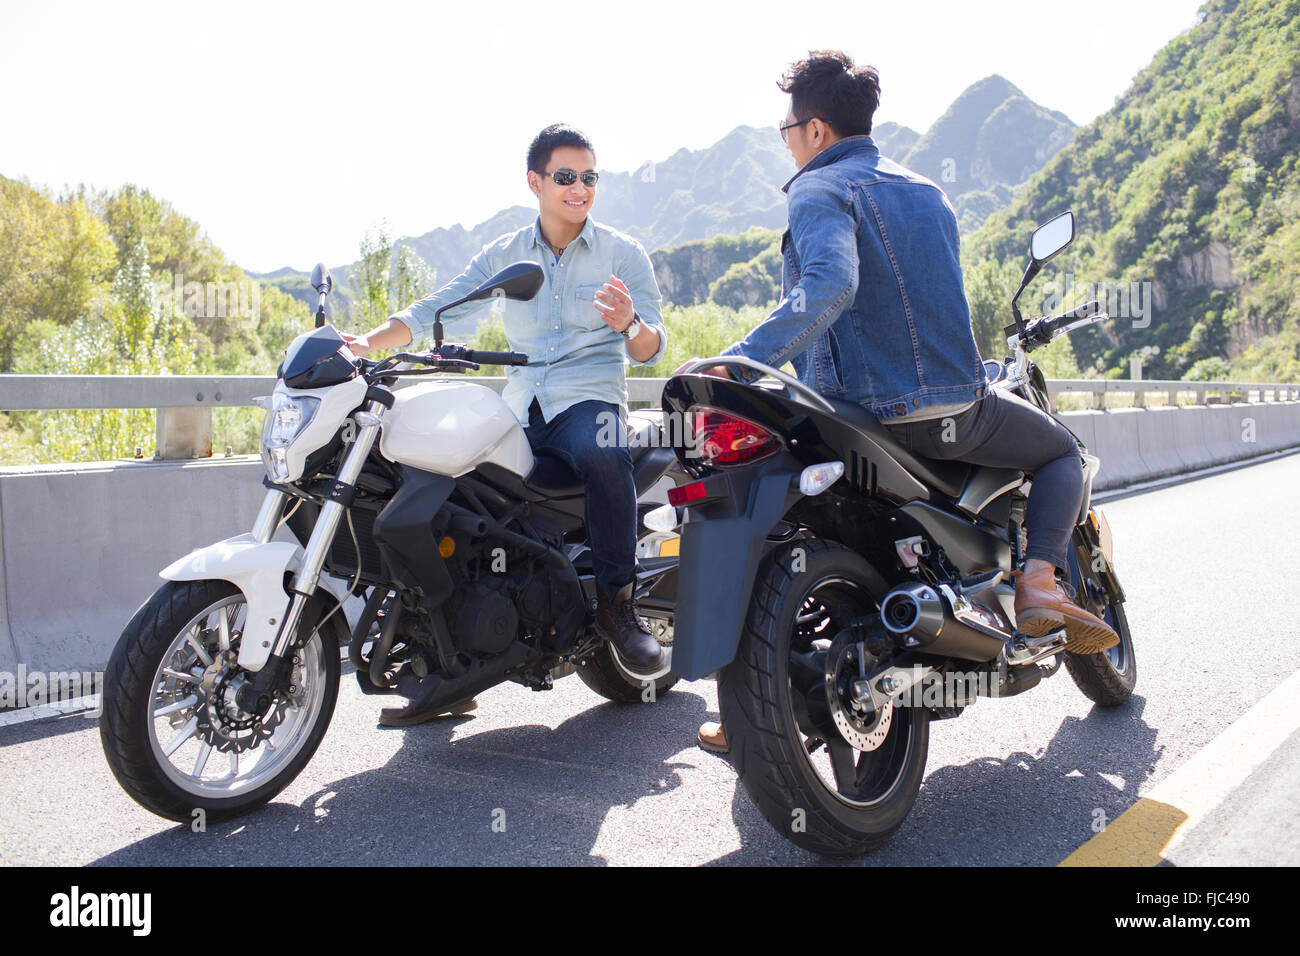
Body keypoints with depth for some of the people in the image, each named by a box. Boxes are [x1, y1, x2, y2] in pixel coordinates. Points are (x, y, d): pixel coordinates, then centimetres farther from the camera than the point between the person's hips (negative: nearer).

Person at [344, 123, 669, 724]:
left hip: (590, 399, -3)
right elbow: (434, 309, 6)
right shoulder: (503, 255, 13)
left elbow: (651, 350, 0)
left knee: (602, 456, -39)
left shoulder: (623, 254, 6)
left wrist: (629, 323, -23)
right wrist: (367, 342, -10)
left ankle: (617, 601, -17)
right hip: (519, 406, 4)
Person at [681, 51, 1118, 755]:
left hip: (858, 417, -4)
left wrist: (742, 359, -29)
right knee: (1062, 451, 33)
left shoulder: (819, 190, -5)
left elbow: (829, 287, -27)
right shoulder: (927, 191, 16)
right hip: (960, 407, 5)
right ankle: (1040, 581, 7)